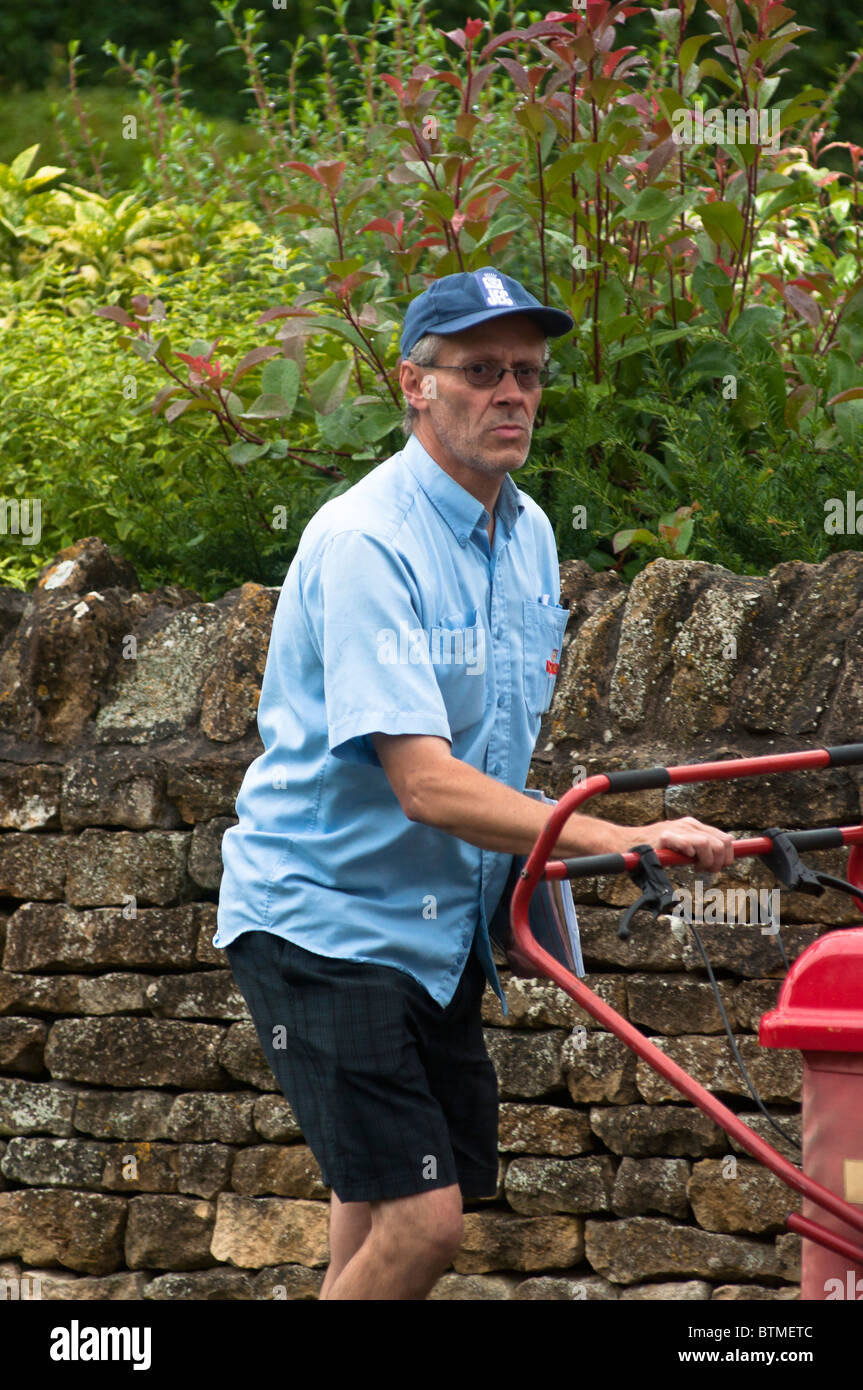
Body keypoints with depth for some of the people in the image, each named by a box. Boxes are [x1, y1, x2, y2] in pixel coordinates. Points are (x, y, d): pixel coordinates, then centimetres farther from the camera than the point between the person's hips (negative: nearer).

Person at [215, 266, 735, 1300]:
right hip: (324, 919, -8)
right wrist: (626, 841, -36)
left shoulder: (528, 534, 7)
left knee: (380, 1213, 11)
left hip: (439, 928, 8)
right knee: (419, 1218, -17)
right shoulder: (366, 543, -20)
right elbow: (425, 784, -30)